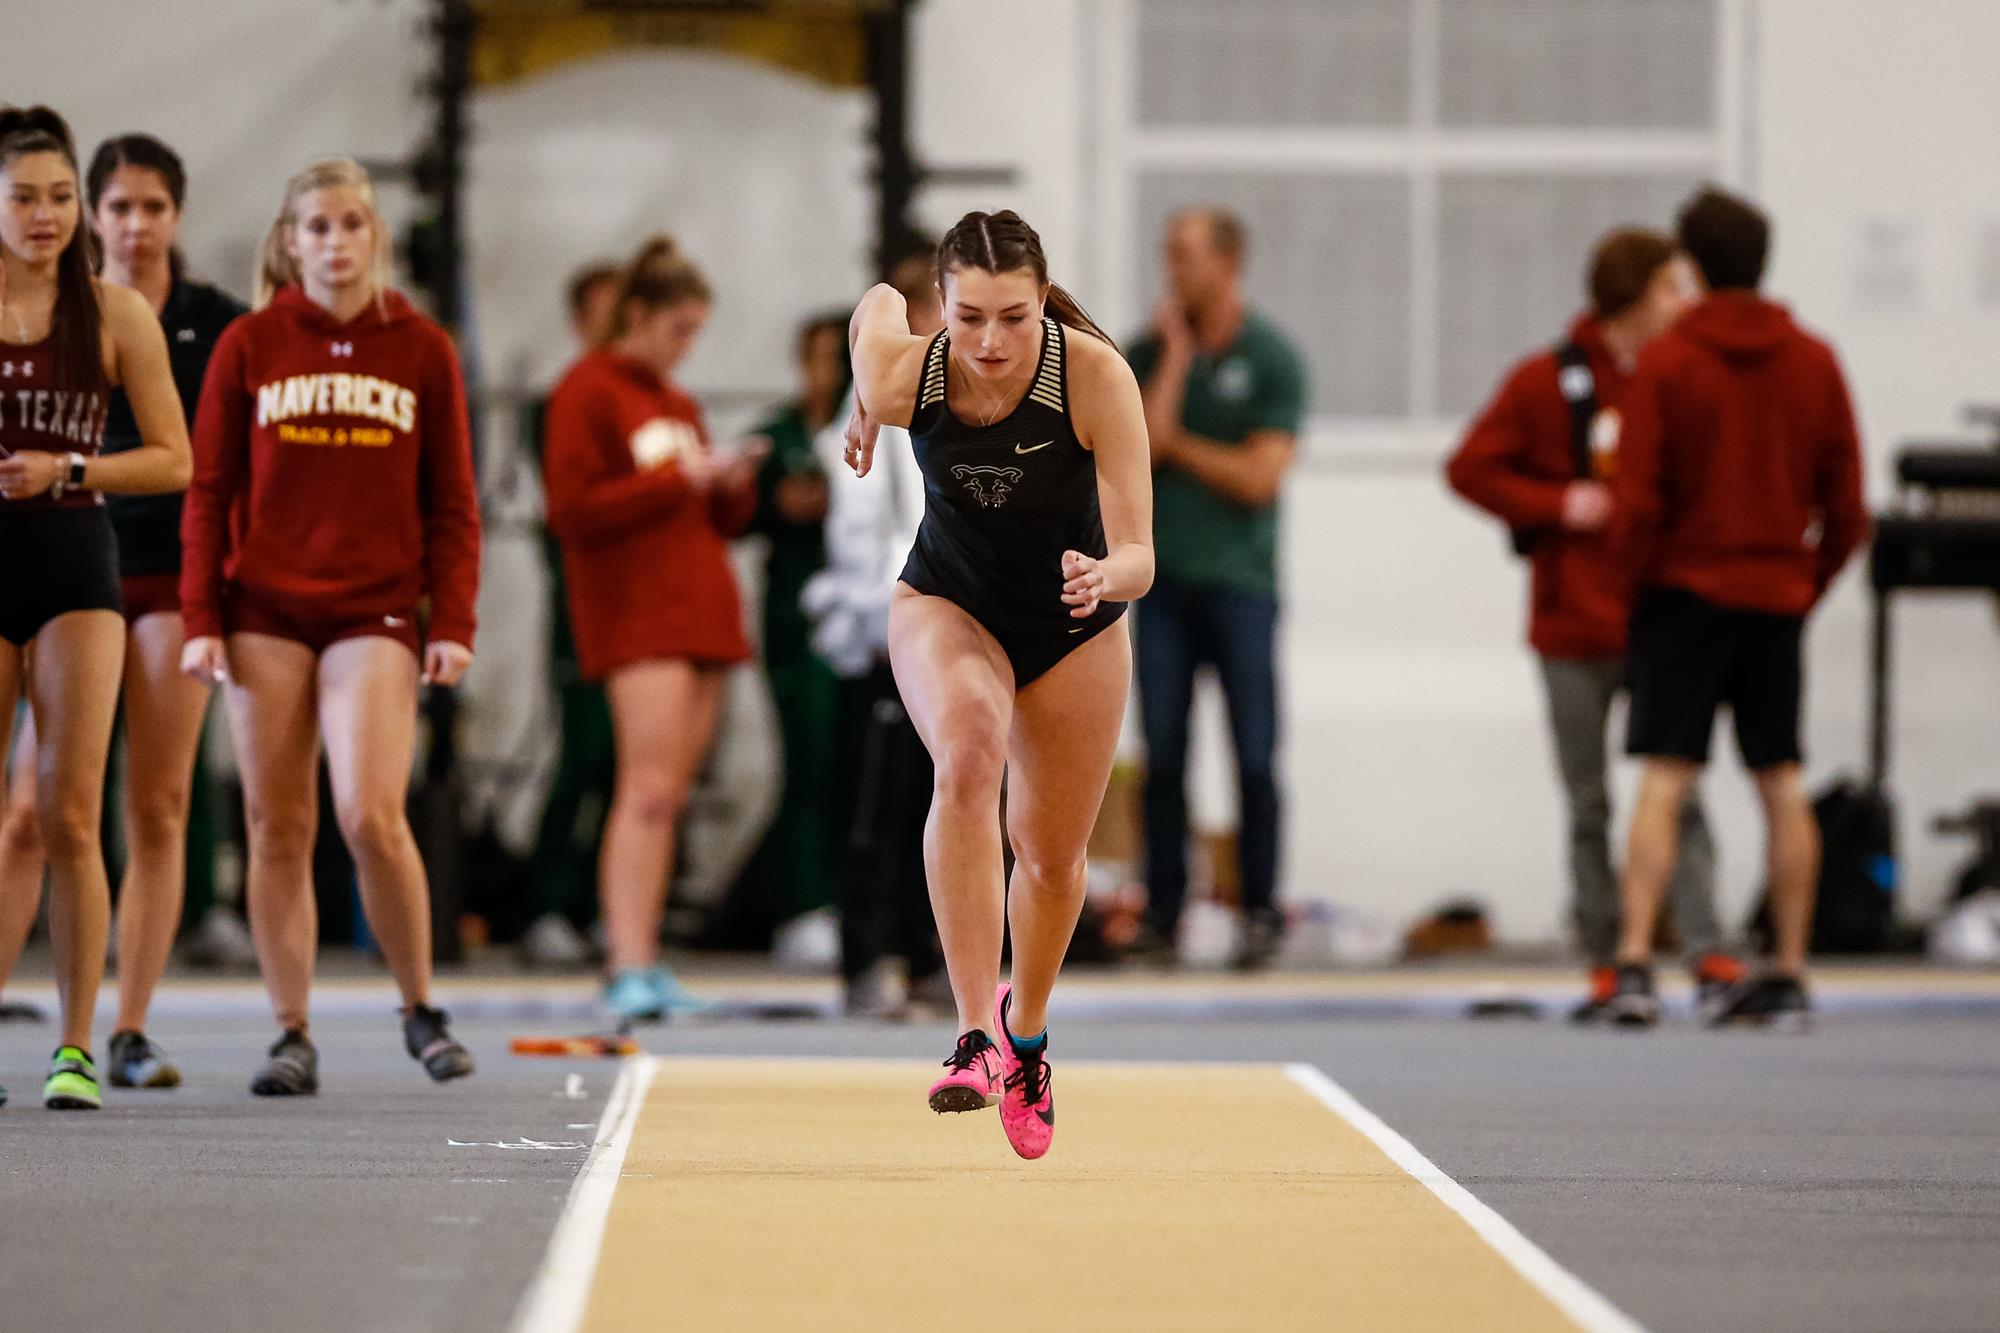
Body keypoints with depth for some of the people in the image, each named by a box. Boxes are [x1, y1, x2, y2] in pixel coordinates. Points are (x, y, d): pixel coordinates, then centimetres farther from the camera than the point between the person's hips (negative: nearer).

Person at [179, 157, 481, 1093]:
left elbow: (450, 503, 7)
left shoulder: (421, 349, 6)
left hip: (377, 613, -1)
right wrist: (201, 619, -2)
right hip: (266, 612, 1)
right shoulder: (249, 346, 5)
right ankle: (292, 1035, 8)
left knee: (371, 815, -14)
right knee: (277, 829, 1)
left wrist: (453, 623, -1)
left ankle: (420, 1011, 4)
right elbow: (209, 491, 6)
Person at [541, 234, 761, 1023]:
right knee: (649, 786, -17)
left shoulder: (677, 404, 22)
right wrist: (673, 481, -15)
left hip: (703, 615, 8)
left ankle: (636, 964, 8)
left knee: (669, 794, 5)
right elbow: (572, 511, -12)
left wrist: (734, 487, 3)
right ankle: (631, 968, -21)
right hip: (636, 612, -8)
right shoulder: (588, 393, -2)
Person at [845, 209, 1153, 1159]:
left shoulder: (1096, 377, -31)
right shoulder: (903, 375, -26)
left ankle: (1027, 1027, 45)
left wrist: (1106, 576, -54)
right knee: (967, 751, -33)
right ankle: (975, 1037, -39)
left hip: (1074, 627, 1)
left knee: (1053, 858, 11)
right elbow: (876, 303, -1)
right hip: (947, 606, -1)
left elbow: (1138, 556, -33)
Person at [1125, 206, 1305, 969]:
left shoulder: (1271, 360, 0)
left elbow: (1260, 478, -7)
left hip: (1239, 582, -2)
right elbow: (1142, 443, -7)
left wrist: (1177, 445, -3)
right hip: (1161, 581, 2)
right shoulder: (1148, 353, 9)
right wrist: (1175, 355, -6)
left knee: (1254, 757, -3)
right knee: (1162, 755, 0)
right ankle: (1162, 912, 5)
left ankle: (1260, 912, 4)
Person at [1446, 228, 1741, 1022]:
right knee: (1588, 806, 5)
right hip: (1575, 629, -1)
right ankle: (1605, 965, 10)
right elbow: (1470, 469, -2)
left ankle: (1708, 955, -11)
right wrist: (1560, 505, -12)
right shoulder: (1548, 383, -2)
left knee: (1679, 791, -8)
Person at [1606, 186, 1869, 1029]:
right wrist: (1809, 584, 14)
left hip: (1687, 590, -3)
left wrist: (1636, 572, 6)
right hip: (1779, 598, 3)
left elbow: (1638, 498, -9)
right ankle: (1788, 975, 9)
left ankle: (1636, 961, -14)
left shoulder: (1665, 362, -8)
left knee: (1664, 781, -5)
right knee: (1781, 784, 8)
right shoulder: (1814, 363, 3)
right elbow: (1845, 504, 4)